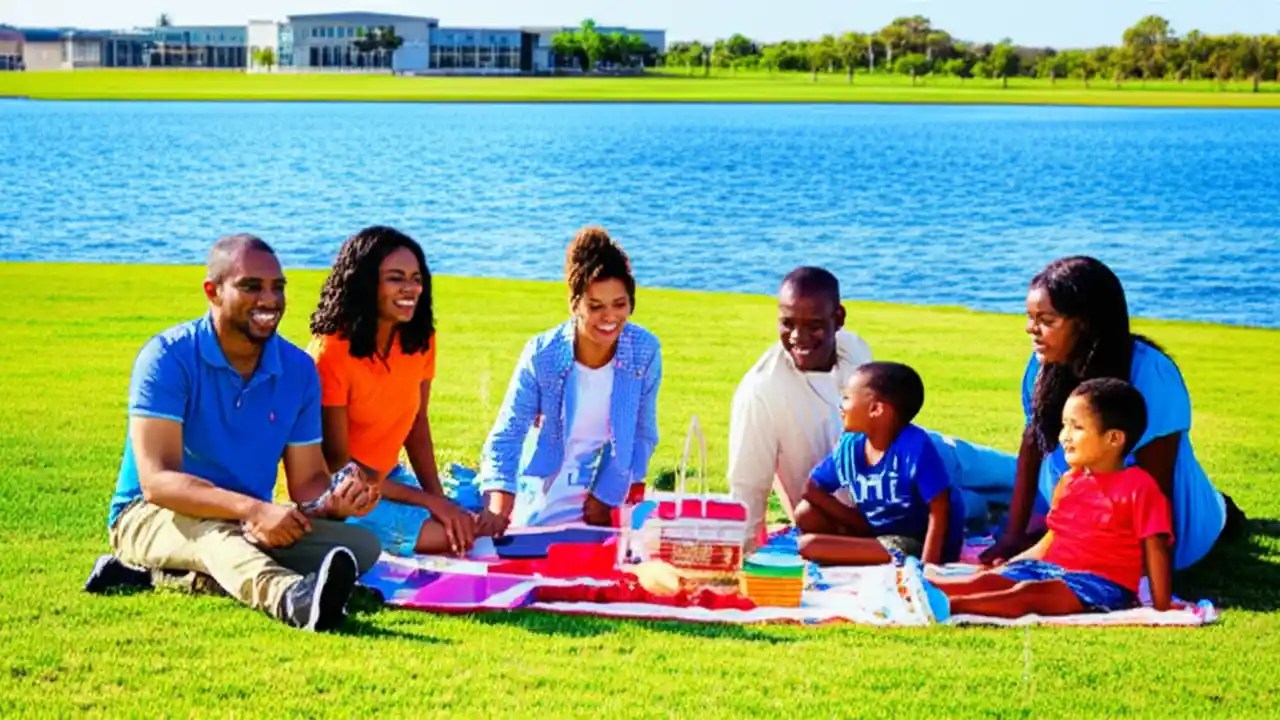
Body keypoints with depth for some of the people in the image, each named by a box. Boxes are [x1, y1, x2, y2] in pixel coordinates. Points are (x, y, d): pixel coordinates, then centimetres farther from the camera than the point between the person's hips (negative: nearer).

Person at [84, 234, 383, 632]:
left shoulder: (298, 369, 1)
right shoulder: (168, 357, -14)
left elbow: (307, 479, 3)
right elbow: (157, 480, -23)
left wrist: (334, 501, -23)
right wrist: (253, 509, -37)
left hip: (252, 524, 5)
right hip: (153, 515, -5)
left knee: (362, 545, -17)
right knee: (214, 533, -38)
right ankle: (293, 598, -74)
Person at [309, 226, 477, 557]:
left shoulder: (419, 340, -4)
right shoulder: (332, 352, -22)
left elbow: (417, 424, 7)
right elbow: (336, 463, -18)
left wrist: (439, 498, -9)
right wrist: (429, 500, -20)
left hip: (389, 477, 6)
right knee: (448, 537, -20)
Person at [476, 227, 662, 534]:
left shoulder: (645, 351, -14)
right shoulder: (542, 354, -17)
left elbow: (643, 434, -4)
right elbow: (508, 432, -17)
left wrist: (608, 494, -7)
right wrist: (498, 505, -31)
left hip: (605, 488, 1)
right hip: (542, 497, -1)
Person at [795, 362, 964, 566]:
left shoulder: (914, 445, -23)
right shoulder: (849, 446, -3)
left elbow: (938, 511, -23)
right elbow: (811, 488, 6)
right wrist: (862, 525, -3)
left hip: (912, 546, -8)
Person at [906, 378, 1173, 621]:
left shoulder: (1139, 487, -4)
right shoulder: (1068, 482, 18)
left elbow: (1155, 548, -6)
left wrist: (1161, 605, -12)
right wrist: (1006, 565, 15)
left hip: (1100, 582, -7)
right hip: (1050, 569, 7)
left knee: (1028, 592, -33)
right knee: (990, 580, -19)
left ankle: (949, 605, -54)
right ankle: (921, 585, -41)